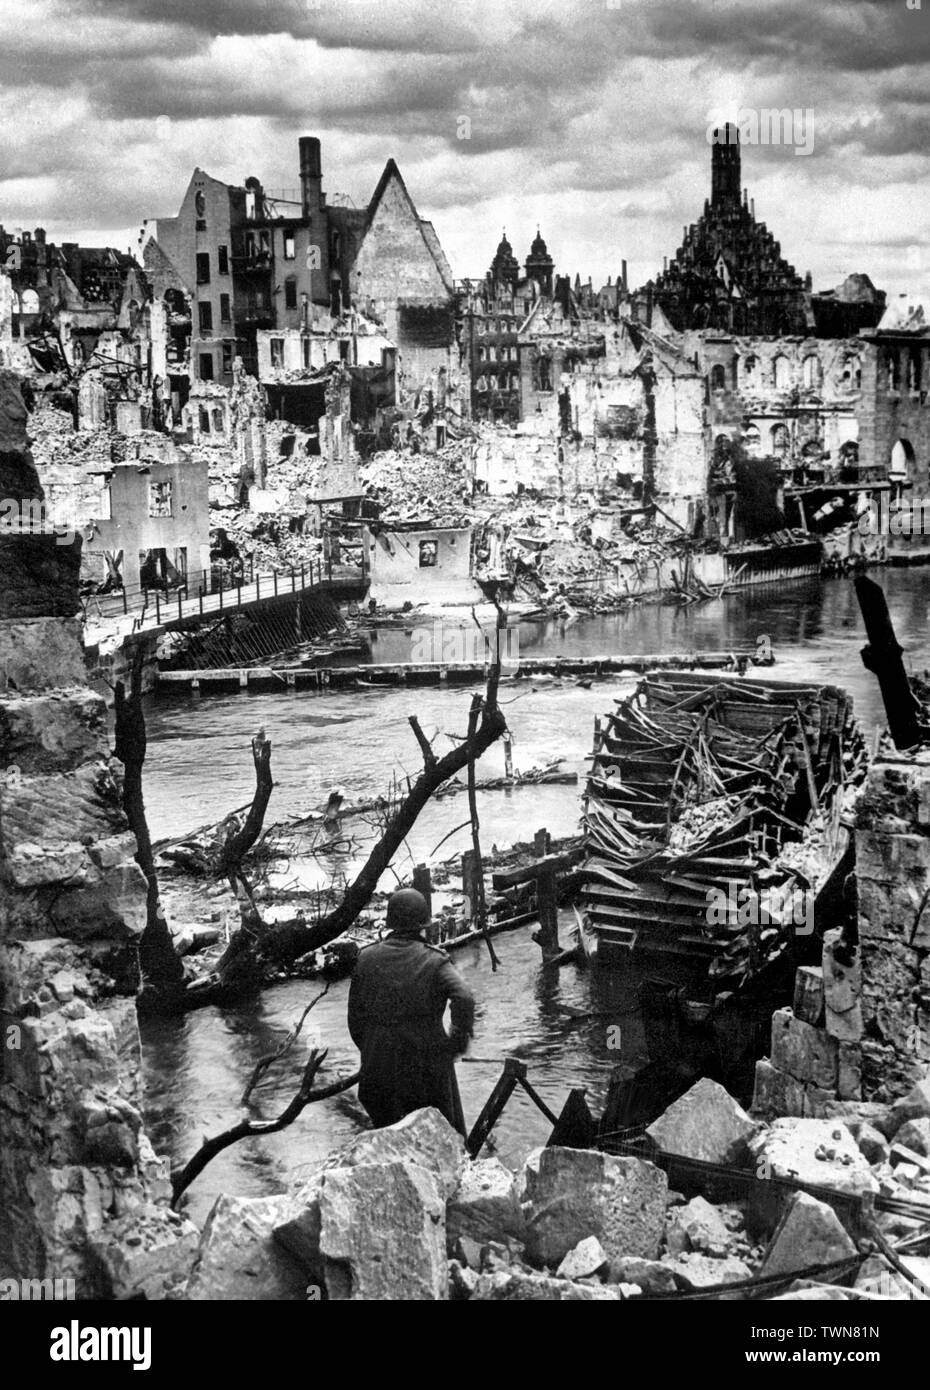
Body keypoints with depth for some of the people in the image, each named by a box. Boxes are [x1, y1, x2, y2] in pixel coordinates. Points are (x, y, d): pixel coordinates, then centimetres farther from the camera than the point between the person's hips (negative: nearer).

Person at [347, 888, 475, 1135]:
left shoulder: (366, 959, 0)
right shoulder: (435, 961, -9)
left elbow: (355, 1015, 3)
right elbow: (463, 999, -25)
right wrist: (458, 1042, -12)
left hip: (380, 1067, 3)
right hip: (427, 1066, -2)